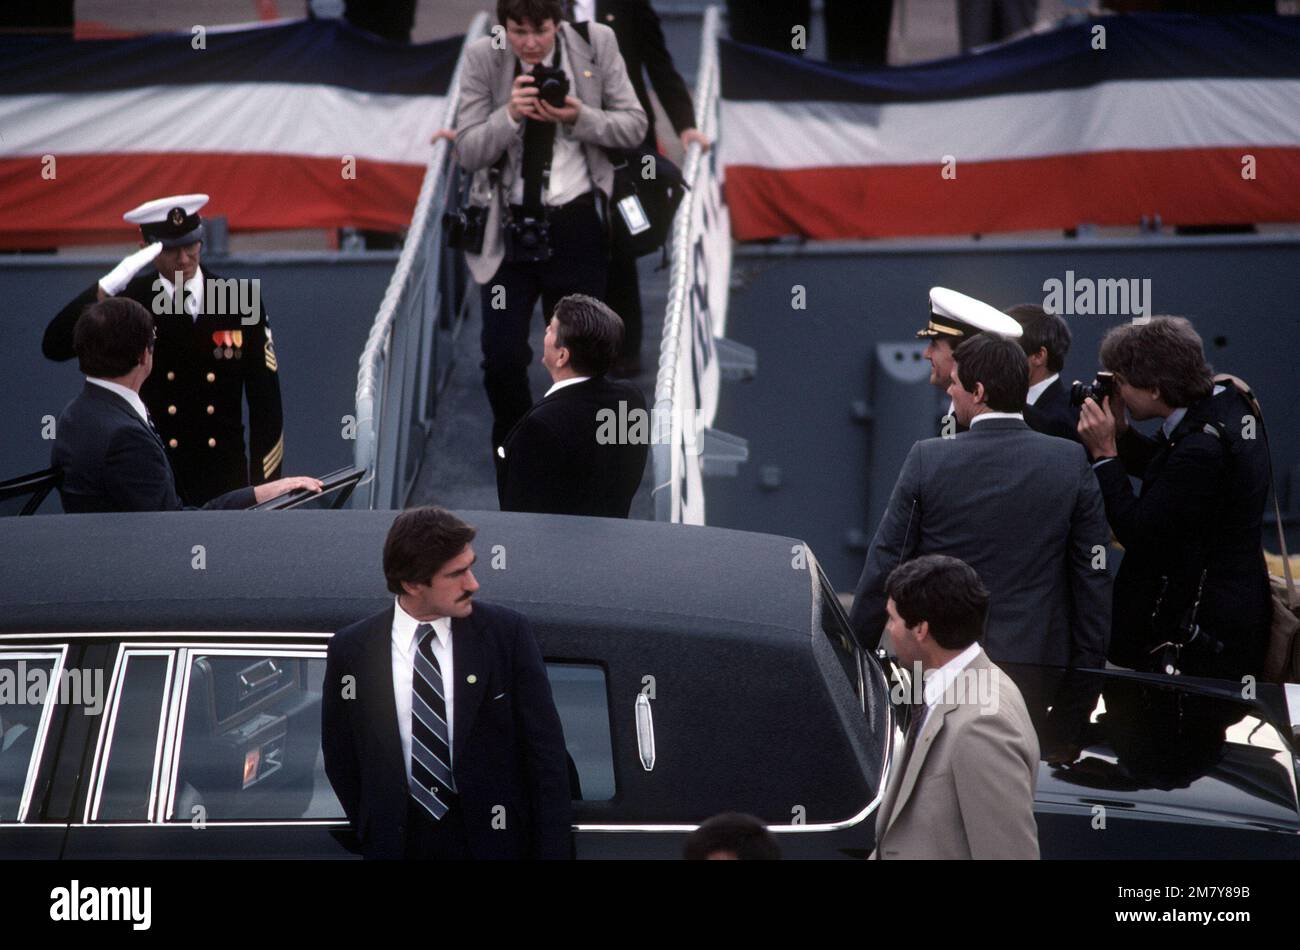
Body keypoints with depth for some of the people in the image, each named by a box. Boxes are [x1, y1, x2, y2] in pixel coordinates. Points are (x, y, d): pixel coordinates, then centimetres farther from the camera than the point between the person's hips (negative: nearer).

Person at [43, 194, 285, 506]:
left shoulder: (241, 301, 3)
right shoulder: (128, 300, -1)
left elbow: (265, 400, 5)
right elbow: (54, 347, -12)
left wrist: (264, 485, 1)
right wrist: (106, 288, -22)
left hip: (225, 484, 1)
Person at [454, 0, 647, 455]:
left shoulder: (596, 45, -4)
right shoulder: (482, 58, -6)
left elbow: (634, 127, 0)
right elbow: (468, 151, -5)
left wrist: (580, 118, -18)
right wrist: (510, 115, -23)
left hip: (577, 224, 1)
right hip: (510, 225, 0)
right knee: (501, 355, -5)